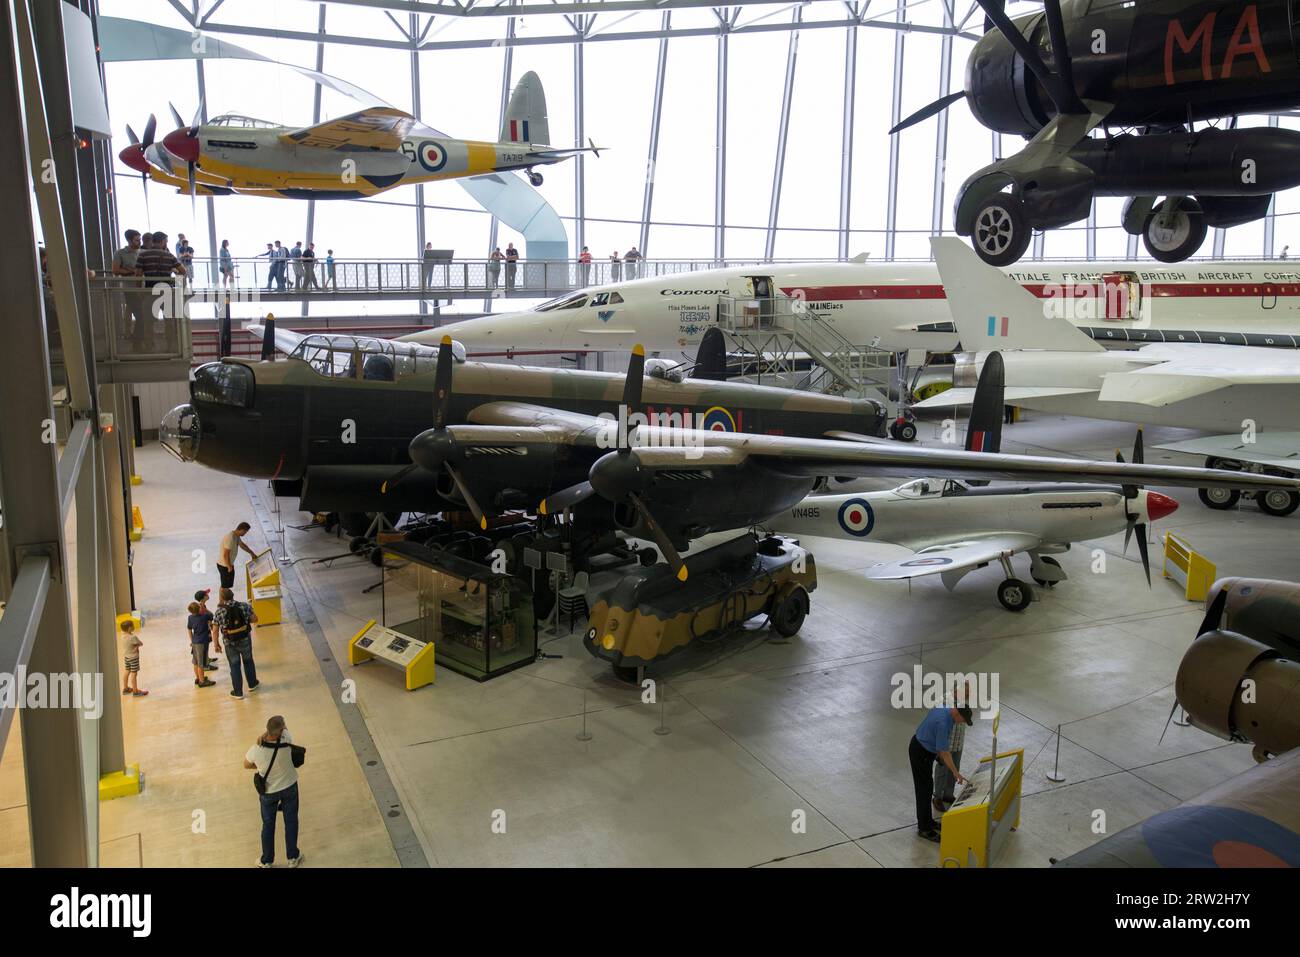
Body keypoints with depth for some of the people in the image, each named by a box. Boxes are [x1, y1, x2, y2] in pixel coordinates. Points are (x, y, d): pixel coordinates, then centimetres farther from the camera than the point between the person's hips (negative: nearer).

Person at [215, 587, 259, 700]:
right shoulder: (244, 606, -13)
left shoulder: (219, 611, -14)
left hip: (230, 643, -1)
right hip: (245, 639, 1)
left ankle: (238, 693, 22)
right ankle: (252, 684, 40)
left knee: (235, 666, 12)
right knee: (248, 661, 23)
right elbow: (254, 619, -3)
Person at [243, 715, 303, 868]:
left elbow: (246, 765, -8)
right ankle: (293, 857, 35)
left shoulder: (256, 749, -31)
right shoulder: (286, 740, -31)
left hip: (269, 791, 0)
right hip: (290, 786, 0)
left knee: (268, 825, 21)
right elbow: (285, 729, -5)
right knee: (291, 822, 20)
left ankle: (267, 861, 39)